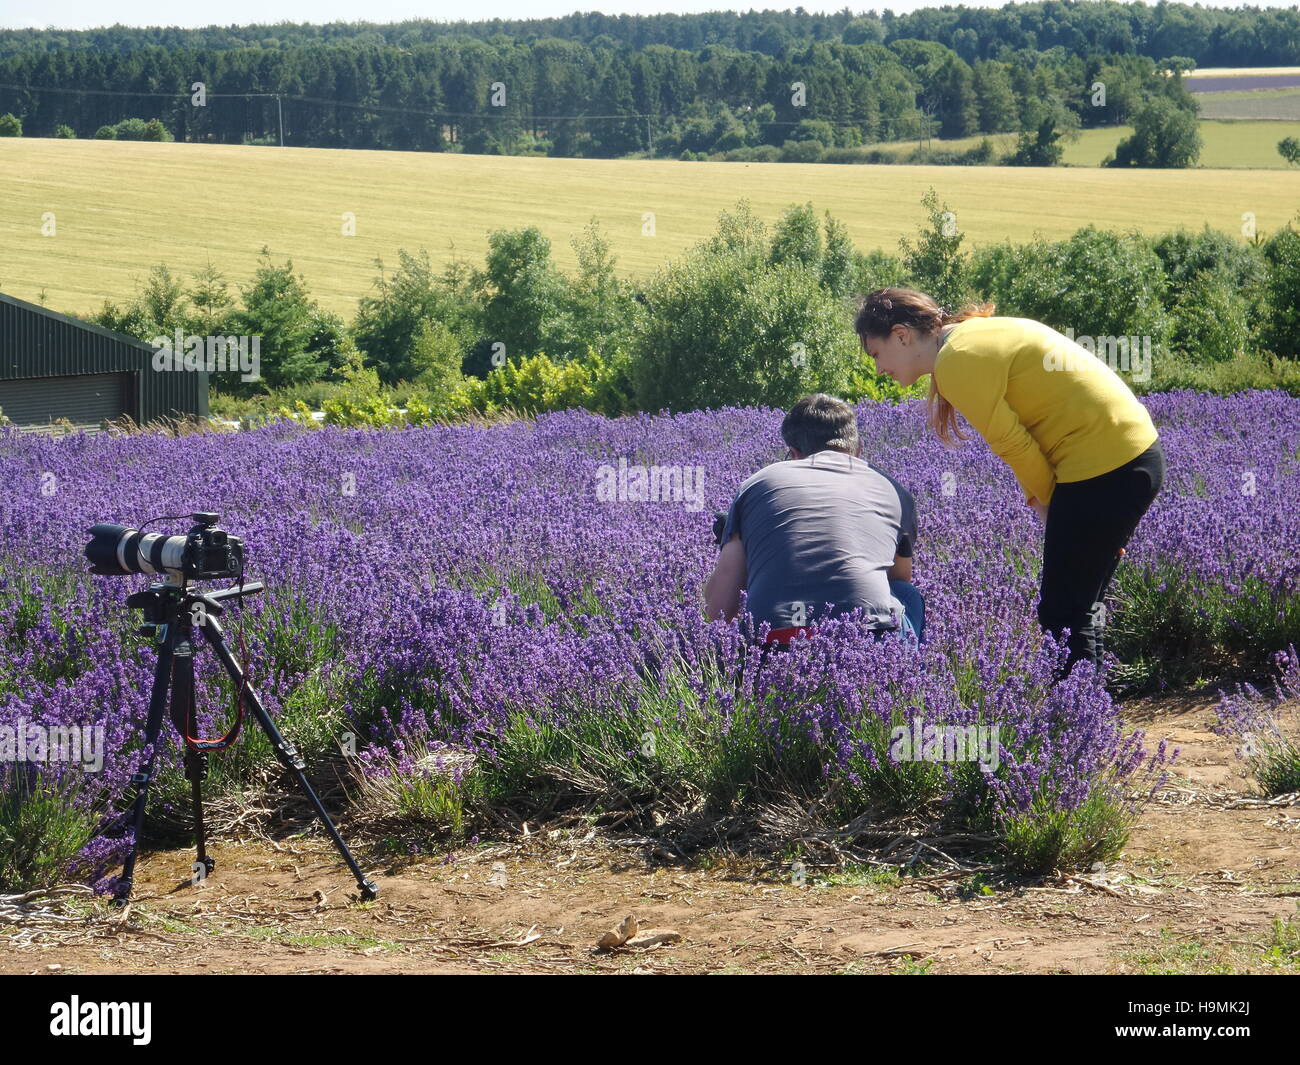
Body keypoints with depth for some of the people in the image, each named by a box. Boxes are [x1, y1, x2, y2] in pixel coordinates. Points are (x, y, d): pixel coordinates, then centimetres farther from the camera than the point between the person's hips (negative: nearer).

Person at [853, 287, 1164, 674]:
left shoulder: (957, 362, -14)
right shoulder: (974, 334, 16)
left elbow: (1013, 444, -11)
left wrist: (1047, 503, 4)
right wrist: (1042, 501, 3)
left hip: (1103, 472, -10)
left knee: (1061, 616, -5)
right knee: (1082, 608, 16)